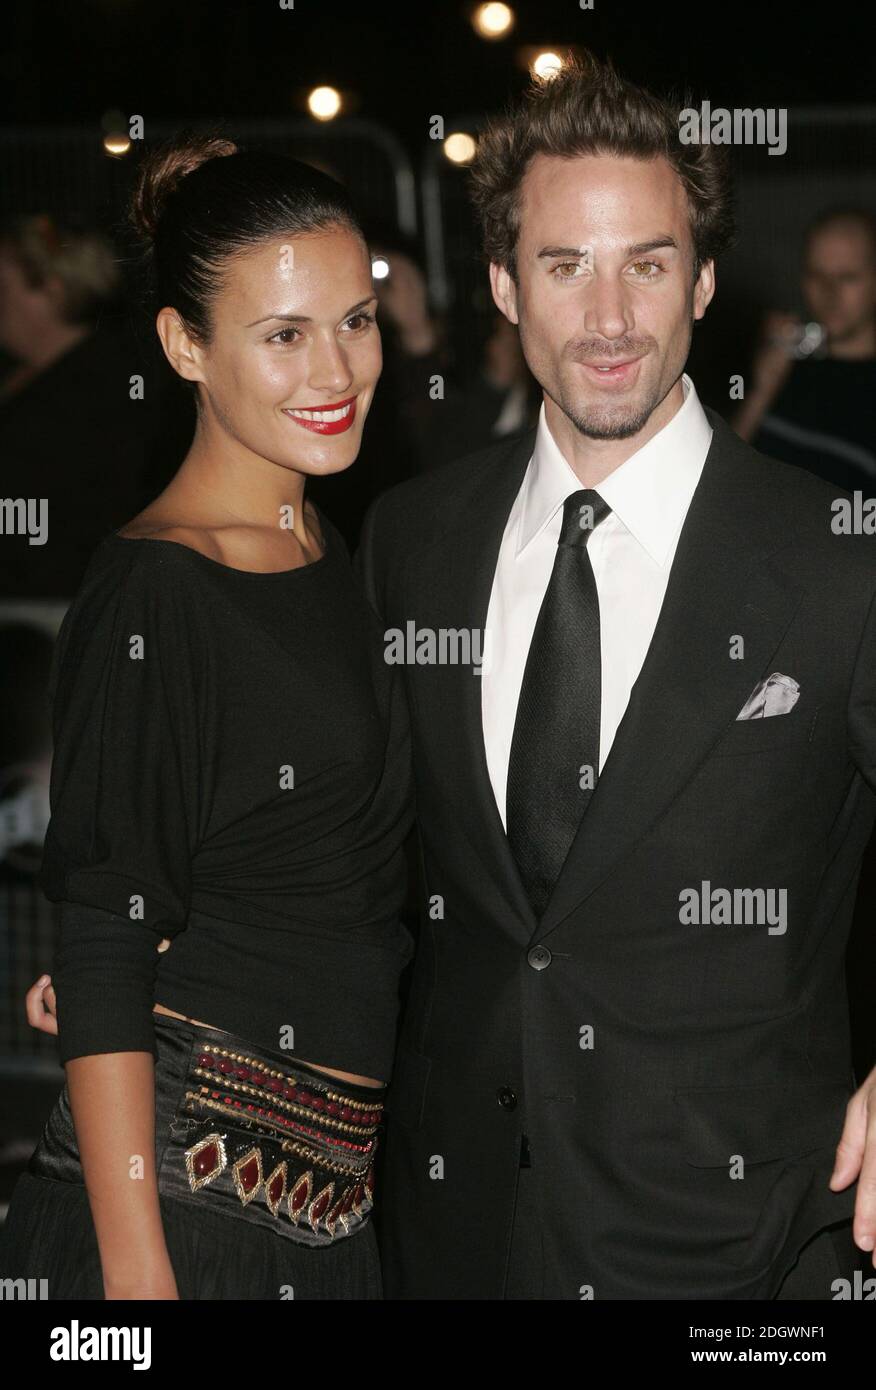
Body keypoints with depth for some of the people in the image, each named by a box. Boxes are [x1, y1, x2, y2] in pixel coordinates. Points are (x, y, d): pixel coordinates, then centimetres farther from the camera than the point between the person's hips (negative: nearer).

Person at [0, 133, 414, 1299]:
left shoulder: (330, 556, 10)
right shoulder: (154, 593, -14)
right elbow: (102, 953, -16)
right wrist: (135, 1270, -20)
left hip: (325, 1193, 7)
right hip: (181, 1195, -7)